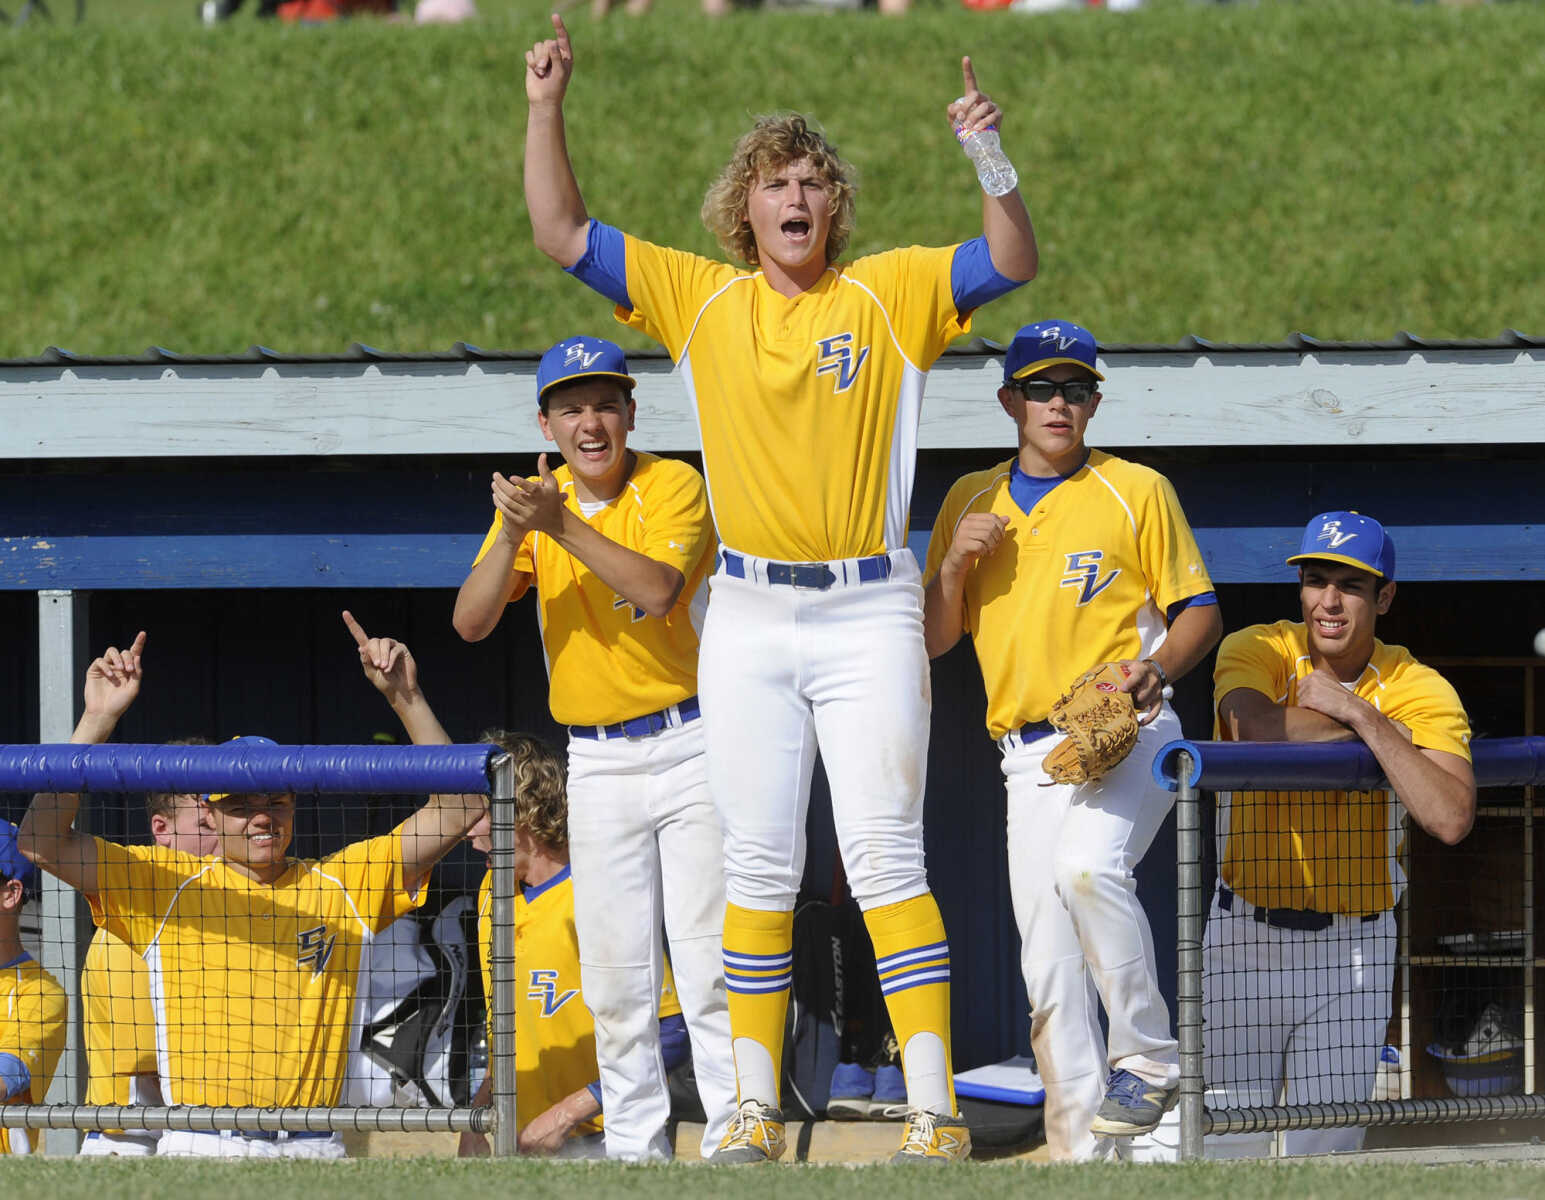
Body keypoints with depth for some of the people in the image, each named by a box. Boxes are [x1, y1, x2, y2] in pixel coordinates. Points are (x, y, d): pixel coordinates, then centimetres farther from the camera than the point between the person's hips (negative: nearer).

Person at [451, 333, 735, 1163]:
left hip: (686, 746, -4)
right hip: (597, 764, 4)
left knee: (708, 958, -9)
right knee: (614, 974, 5)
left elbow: (657, 589, -24)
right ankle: (636, 1148, 11)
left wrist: (563, 527, -30)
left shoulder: (673, 487, -7)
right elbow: (471, 622, -3)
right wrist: (510, 537, -19)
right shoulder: (534, 498, 6)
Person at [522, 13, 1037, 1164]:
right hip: (750, 615, 3)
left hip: (869, 609, -3)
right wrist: (547, 109, -3)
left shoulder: (890, 292, 3)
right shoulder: (700, 298, 8)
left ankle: (935, 1105, -11)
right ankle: (755, 1104, 11)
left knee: (885, 854, -8)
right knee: (758, 863, 6)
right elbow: (564, 235, 7)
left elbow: (1012, 261, -7)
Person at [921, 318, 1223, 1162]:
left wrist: (1158, 667, -17)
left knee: (1086, 868, -32)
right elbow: (934, 638, 15)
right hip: (1029, 756, 4)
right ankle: (1081, 1147, 3)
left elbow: (1200, 610, 3)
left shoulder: (1137, 491, 4)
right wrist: (956, 562, -4)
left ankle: (1147, 1061, -19)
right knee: (1048, 966, -1)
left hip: (1127, 736, -4)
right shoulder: (972, 501, 14)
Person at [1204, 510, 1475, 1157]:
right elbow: (1257, 729, -27)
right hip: (1247, 937, 0)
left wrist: (1361, 715, -21)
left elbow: (1451, 819, -21)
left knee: (1328, 1149, 1)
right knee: (1230, 1146, 0)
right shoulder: (1256, 652, -3)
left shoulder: (1422, 693, -5)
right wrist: (1384, 731, -17)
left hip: (1355, 949, 0)